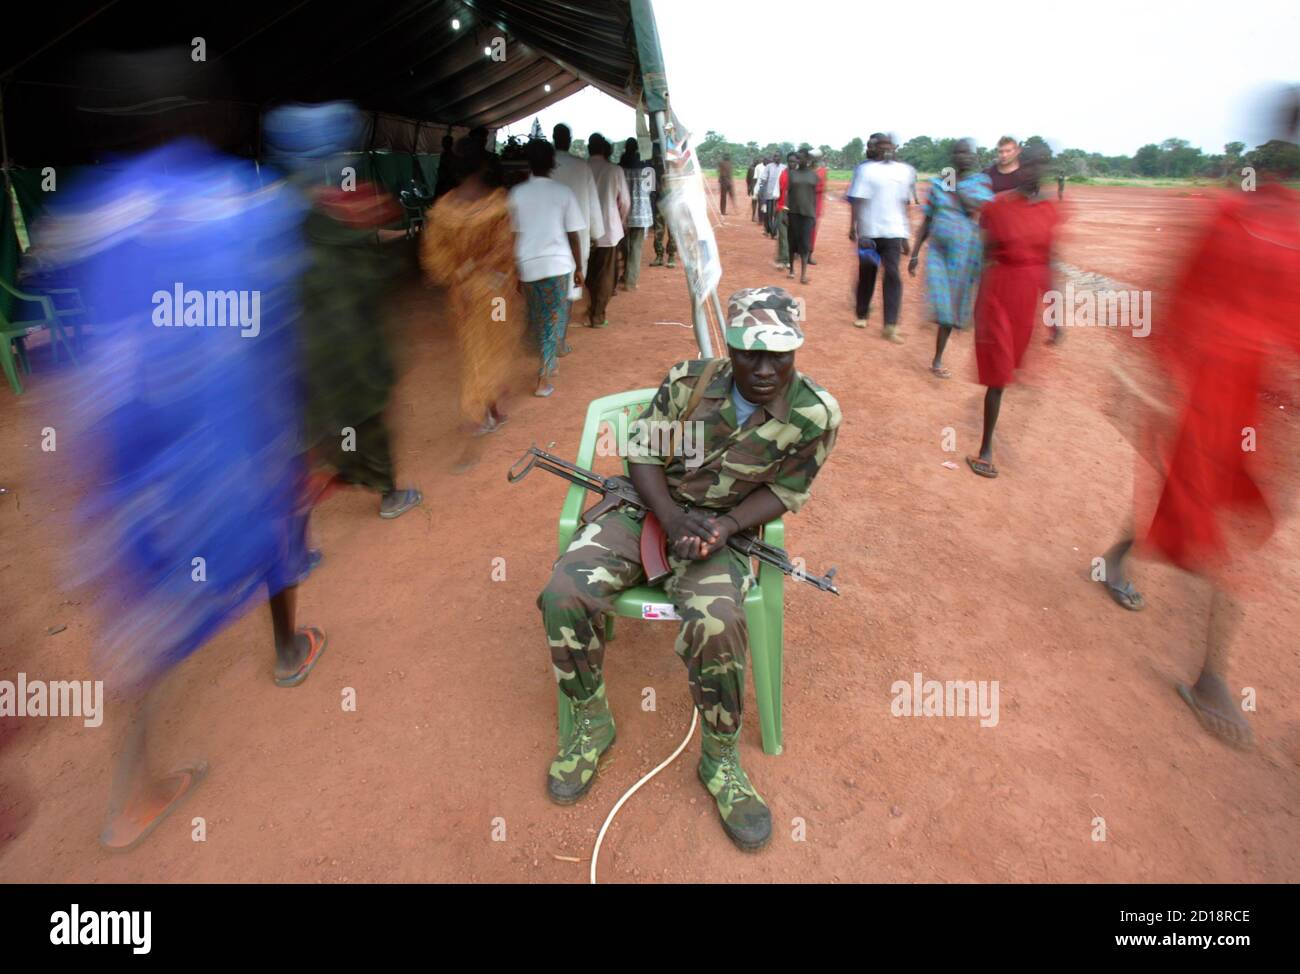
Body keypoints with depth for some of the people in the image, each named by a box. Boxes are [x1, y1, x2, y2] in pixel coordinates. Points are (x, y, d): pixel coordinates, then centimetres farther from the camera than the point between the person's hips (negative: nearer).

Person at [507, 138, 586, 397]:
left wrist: (515, 272, 13)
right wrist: (578, 267, 8)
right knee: (553, 320, 6)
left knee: (536, 318, 20)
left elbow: (512, 236, 4)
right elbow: (573, 235, -3)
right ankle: (544, 379, 1)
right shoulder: (563, 192, -4)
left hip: (527, 266, 2)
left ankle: (548, 363, 36)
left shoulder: (516, 193, 1)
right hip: (557, 265, -2)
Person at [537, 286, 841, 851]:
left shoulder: (816, 416, -10)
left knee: (718, 624, -33)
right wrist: (674, 518, -19)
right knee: (564, 594, -22)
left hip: (721, 527, -1)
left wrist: (726, 525, -20)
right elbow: (643, 453, -2)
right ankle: (591, 723, 6)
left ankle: (720, 759, -2)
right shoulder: (689, 382, -10)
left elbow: (783, 492, -1)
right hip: (651, 508, 2)